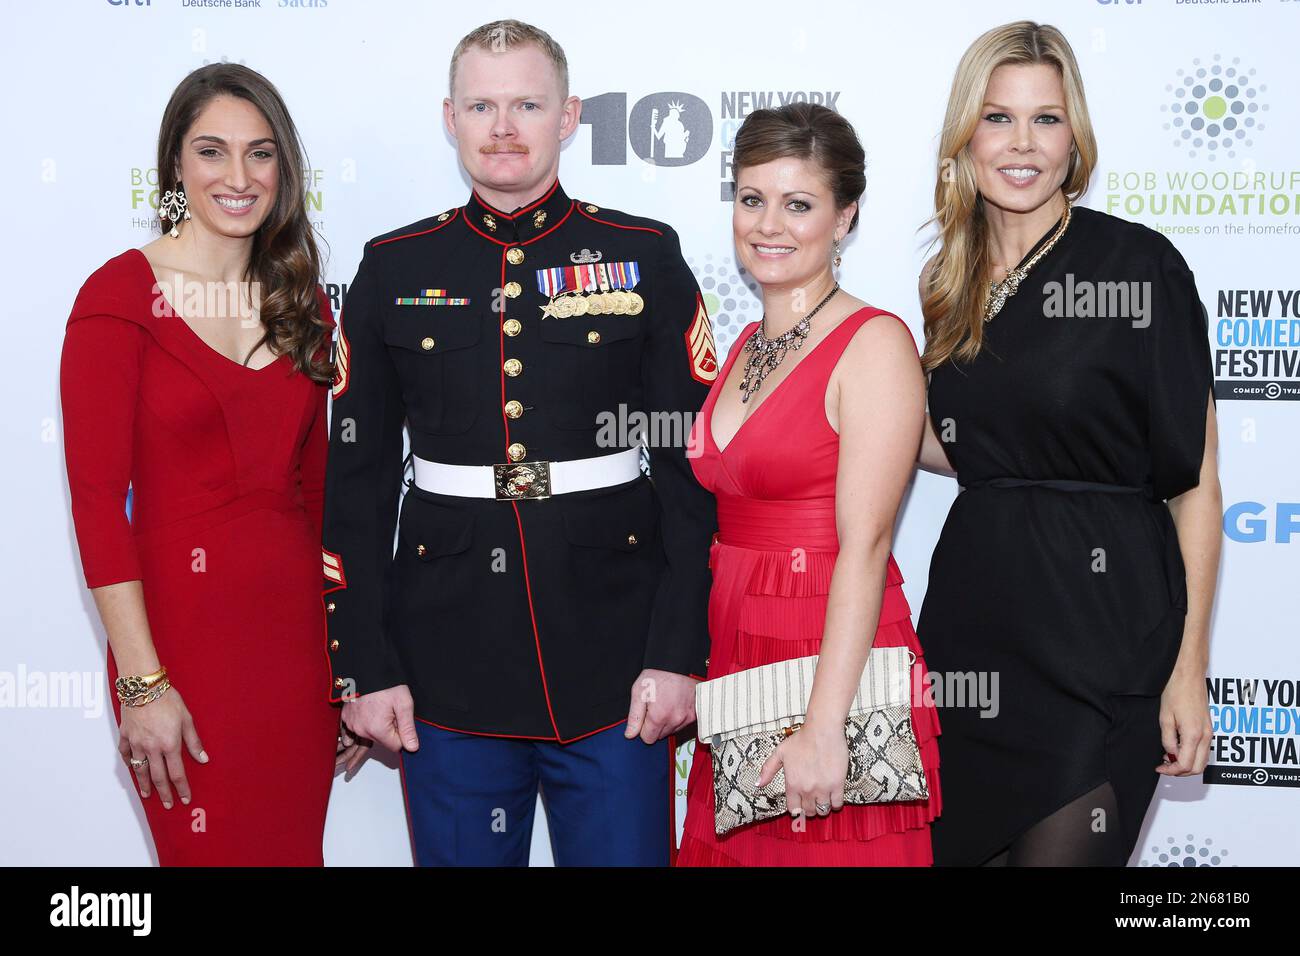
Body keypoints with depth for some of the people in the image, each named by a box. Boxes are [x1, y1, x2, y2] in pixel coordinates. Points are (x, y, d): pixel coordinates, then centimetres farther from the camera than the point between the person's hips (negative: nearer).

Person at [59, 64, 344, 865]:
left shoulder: (303, 303, 10)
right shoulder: (121, 295, -7)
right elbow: (97, 498, -11)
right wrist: (141, 683, -15)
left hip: (298, 630, 5)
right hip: (183, 628, -5)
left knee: (295, 844, 12)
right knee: (213, 850, 5)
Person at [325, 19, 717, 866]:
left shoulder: (645, 257, 2)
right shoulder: (395, 270, 6)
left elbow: (694, 468, 0)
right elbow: (356, 482, 6)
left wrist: (678, 653, -7)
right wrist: (363, 665, 1)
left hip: (614, 665, -1)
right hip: (447, 670, 1)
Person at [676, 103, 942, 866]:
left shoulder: (875, 343, -11)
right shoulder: (747, 347, 12)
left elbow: (864, 544, -18)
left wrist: (825, 728, -23)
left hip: (834, 665, -7)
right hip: (735, 664, 7)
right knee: (732, 850, 15)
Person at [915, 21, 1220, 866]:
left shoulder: (1139, 264, -9)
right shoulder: (953, 283, 9)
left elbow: (1195, 480, -8)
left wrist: (1189, 668, -11)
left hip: (1101, 615, -5)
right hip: (974, 608, 6)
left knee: (1059, 850, -1)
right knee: (945, 841, 12)